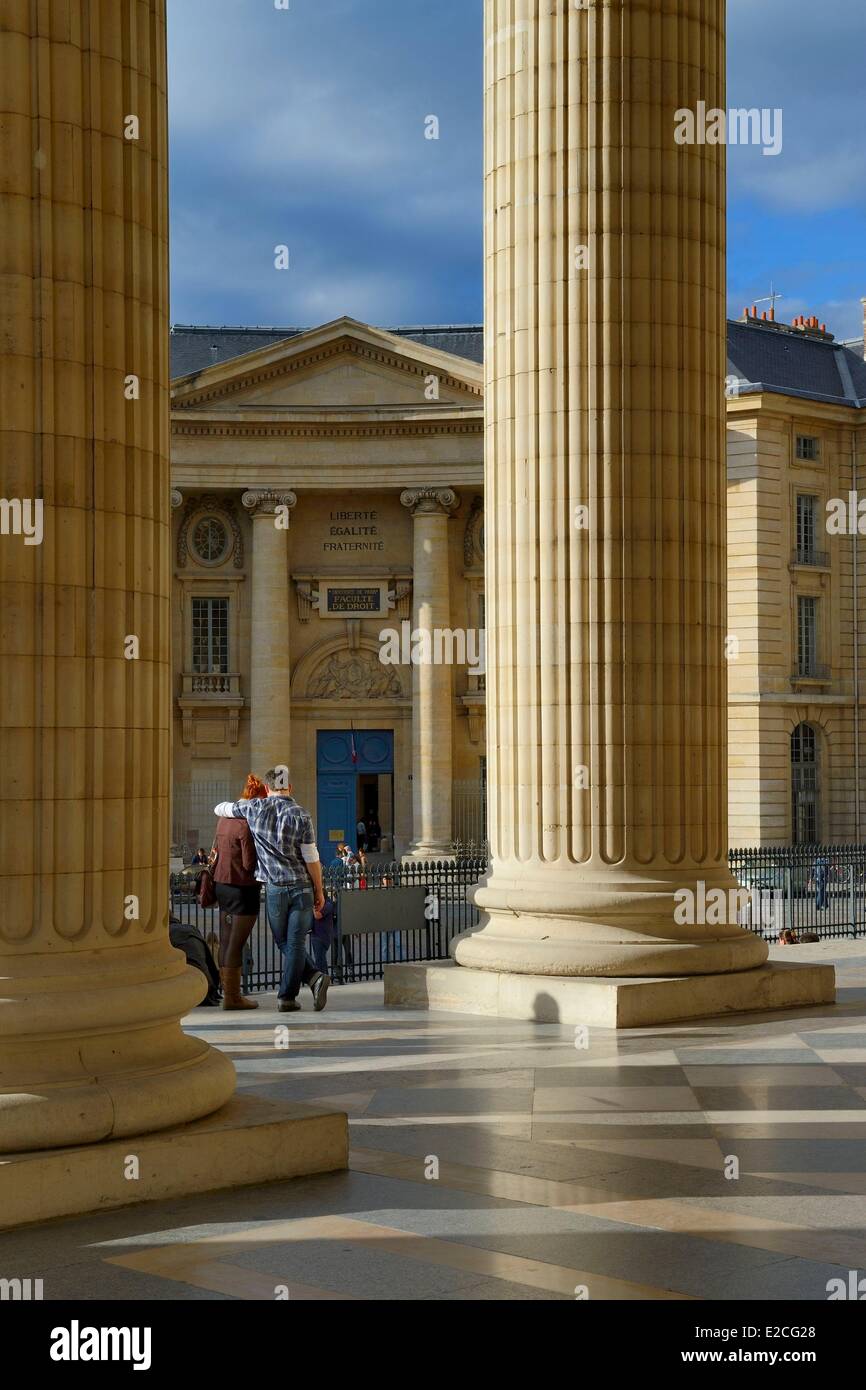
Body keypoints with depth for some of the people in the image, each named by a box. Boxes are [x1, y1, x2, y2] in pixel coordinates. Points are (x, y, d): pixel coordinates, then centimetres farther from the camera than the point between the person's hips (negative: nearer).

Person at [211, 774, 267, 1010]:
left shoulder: (225, 817, 8)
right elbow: (250, 864, -19)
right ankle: (232, 997, 2)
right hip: (242, 888, -9)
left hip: (222, 885, 9)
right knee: (236, 944, -3)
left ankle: (228, 992, 21)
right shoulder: (247, 824, -19)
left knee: (226, 942, 14)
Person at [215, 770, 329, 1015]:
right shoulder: (301, 815, -6)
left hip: (274, 887, 1)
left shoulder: (255, 809, -1)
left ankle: (314, 976, -3)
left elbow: (220, 808, 16)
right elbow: (311, 859, -6)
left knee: (284, 943, 12)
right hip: (302, 886, -1)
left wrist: (240, 804, 37)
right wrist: (319, 891, 5)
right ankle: (287, 996, -3)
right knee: (296, 943, 3)